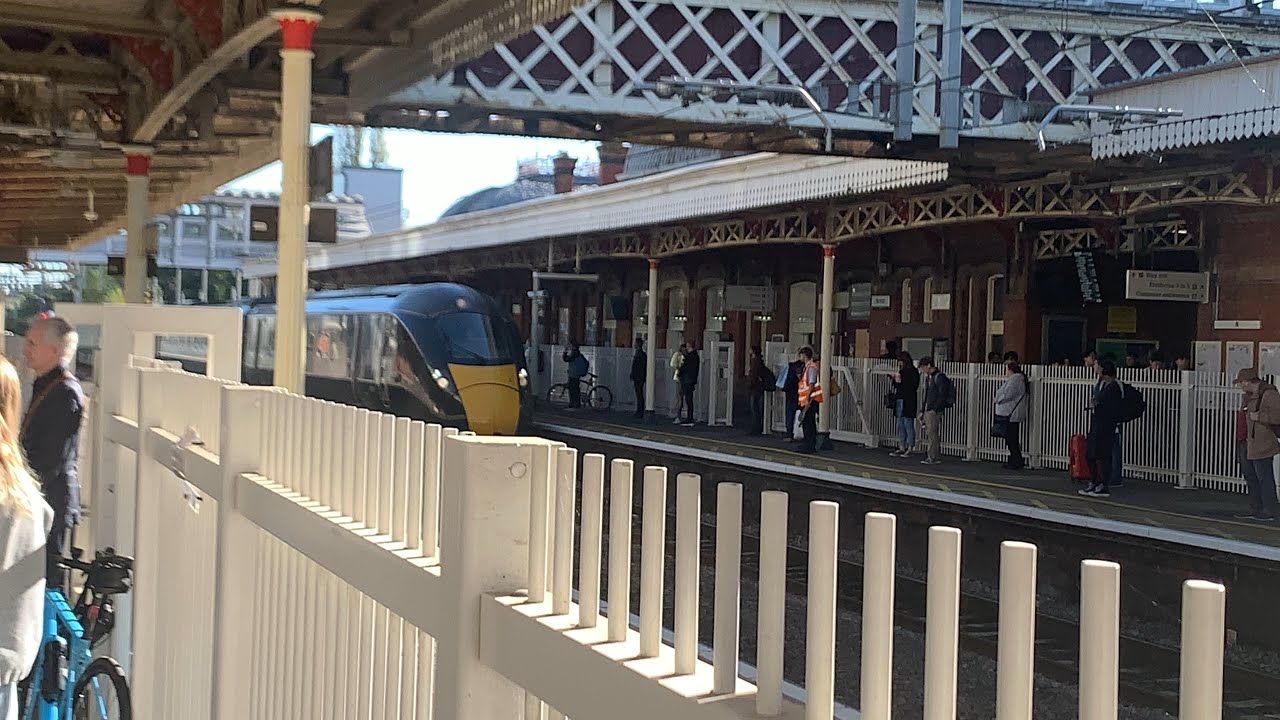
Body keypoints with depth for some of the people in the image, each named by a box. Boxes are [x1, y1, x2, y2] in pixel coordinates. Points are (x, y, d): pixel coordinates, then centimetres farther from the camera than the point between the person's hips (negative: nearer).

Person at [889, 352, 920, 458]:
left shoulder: (913, 371, -8)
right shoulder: (902, 371, 16)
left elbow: (913, 386, -15)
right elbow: (896, 385, 21)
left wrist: (900, 382, -14)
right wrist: (895, 379, 1)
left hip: (908, 402, -8)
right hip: (899, 400, 8)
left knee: (908, 425, -6)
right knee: (900, 426, 9)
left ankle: (910, 449, -2)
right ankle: (901, 448, 14)